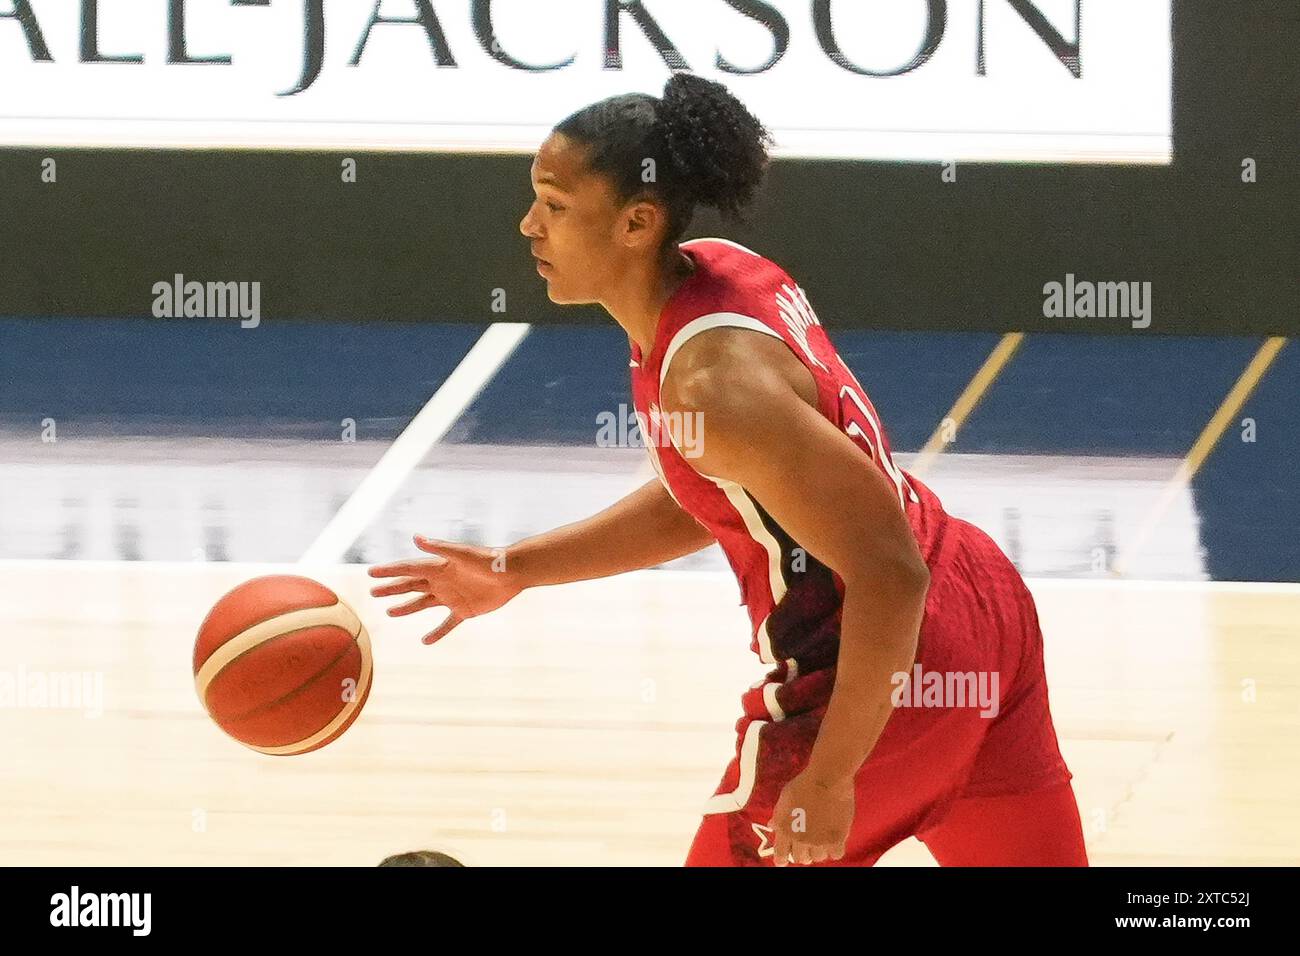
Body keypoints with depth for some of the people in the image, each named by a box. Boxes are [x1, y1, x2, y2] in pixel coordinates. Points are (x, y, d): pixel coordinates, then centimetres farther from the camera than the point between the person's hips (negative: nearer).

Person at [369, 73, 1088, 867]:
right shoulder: (719, 272, 2)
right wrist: (513, 571, 13)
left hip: (877, 676, -9)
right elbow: (704, 503, 17)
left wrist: (828, 780, -24)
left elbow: (889, 575, -29)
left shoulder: (717, 382, -27)